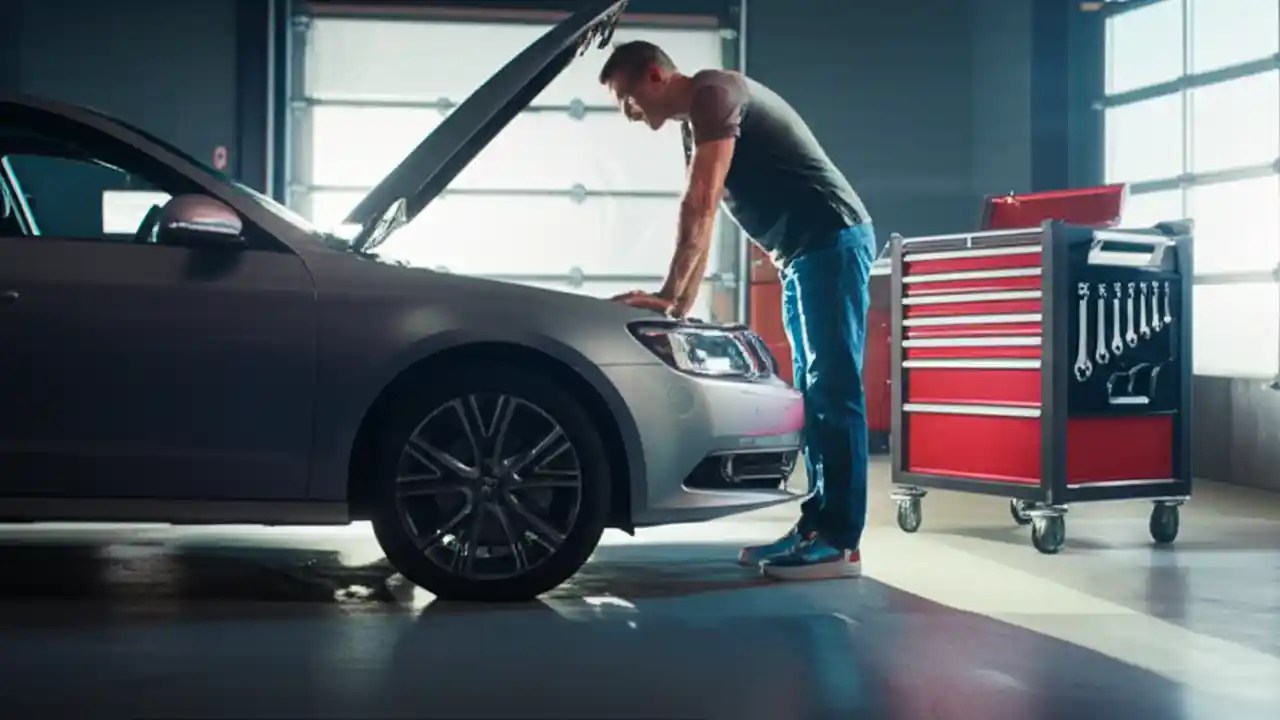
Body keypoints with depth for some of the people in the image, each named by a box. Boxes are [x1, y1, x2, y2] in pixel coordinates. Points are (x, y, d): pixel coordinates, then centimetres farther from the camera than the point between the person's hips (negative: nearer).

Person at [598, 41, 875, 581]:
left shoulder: (713, 92, -11)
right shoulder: (695, 127, 20)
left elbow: (699, 207, -18)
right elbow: (699, 222, 24)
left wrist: (668, 294, -17)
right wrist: (681, 307, 21)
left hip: (833, 242, -10)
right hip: (804, 256, 10)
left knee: (834, 392, -12)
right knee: (814, 394, 10)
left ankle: (840, 542, -13)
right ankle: (817, 526, 14)